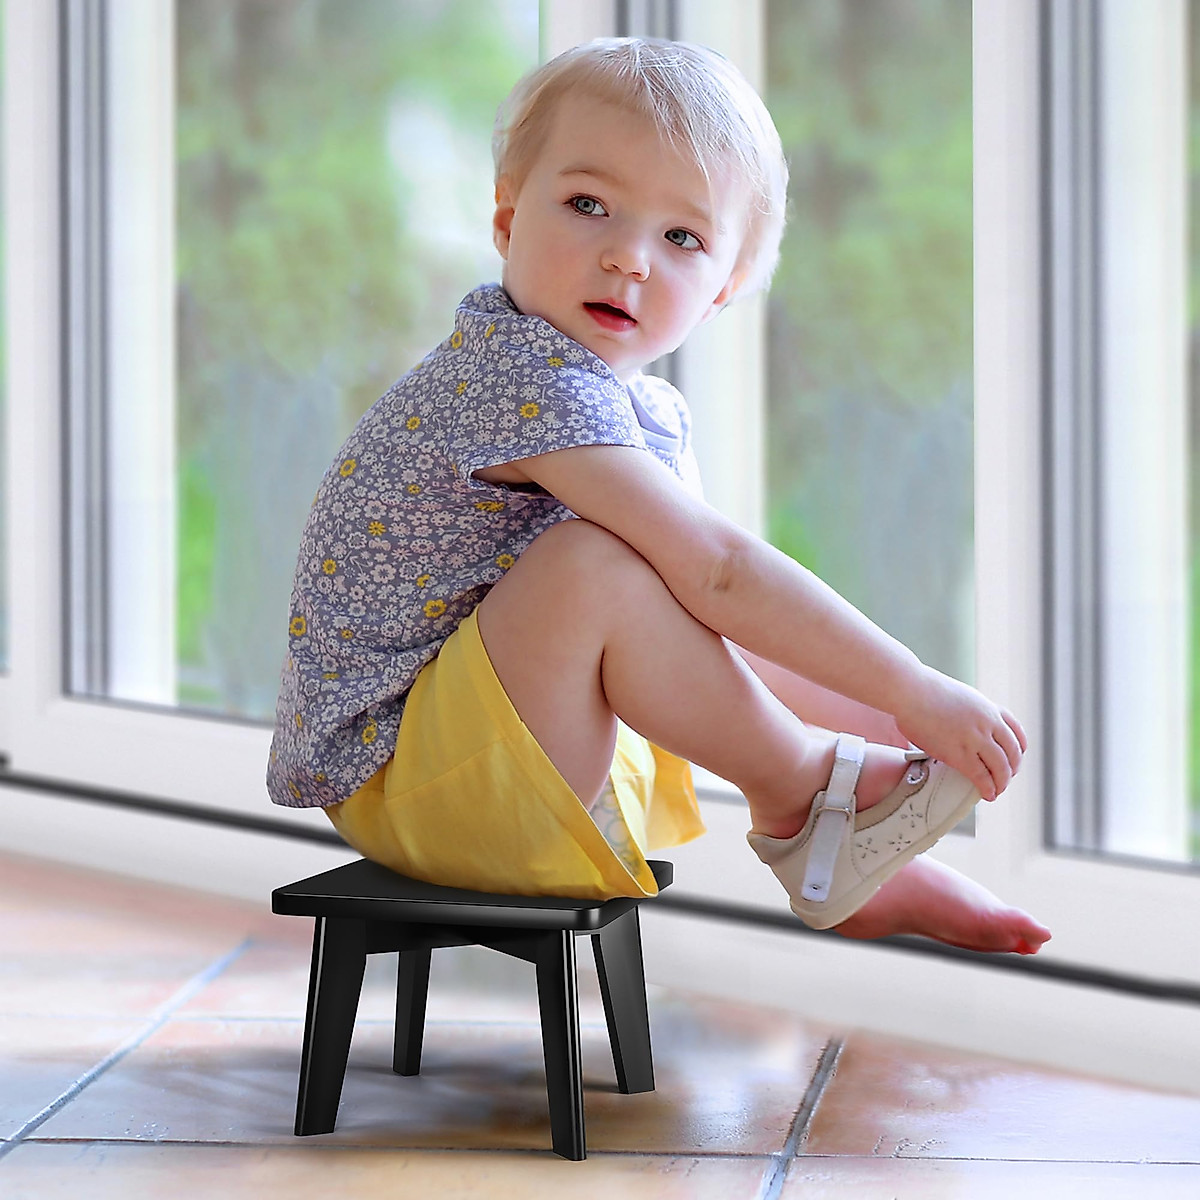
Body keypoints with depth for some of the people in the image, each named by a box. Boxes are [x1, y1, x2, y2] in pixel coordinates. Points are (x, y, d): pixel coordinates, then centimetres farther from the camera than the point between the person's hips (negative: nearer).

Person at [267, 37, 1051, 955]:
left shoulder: (652, 413, 6)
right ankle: (800, 795, -10)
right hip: (394, 780, -10)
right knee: (595, 561, -31)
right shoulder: (526, 379, -25)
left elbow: (718, 613, 13)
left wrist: (896, 720, 4)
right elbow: (716, 572, -30)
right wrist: (916, 693, -25)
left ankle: (862, 879, 12)